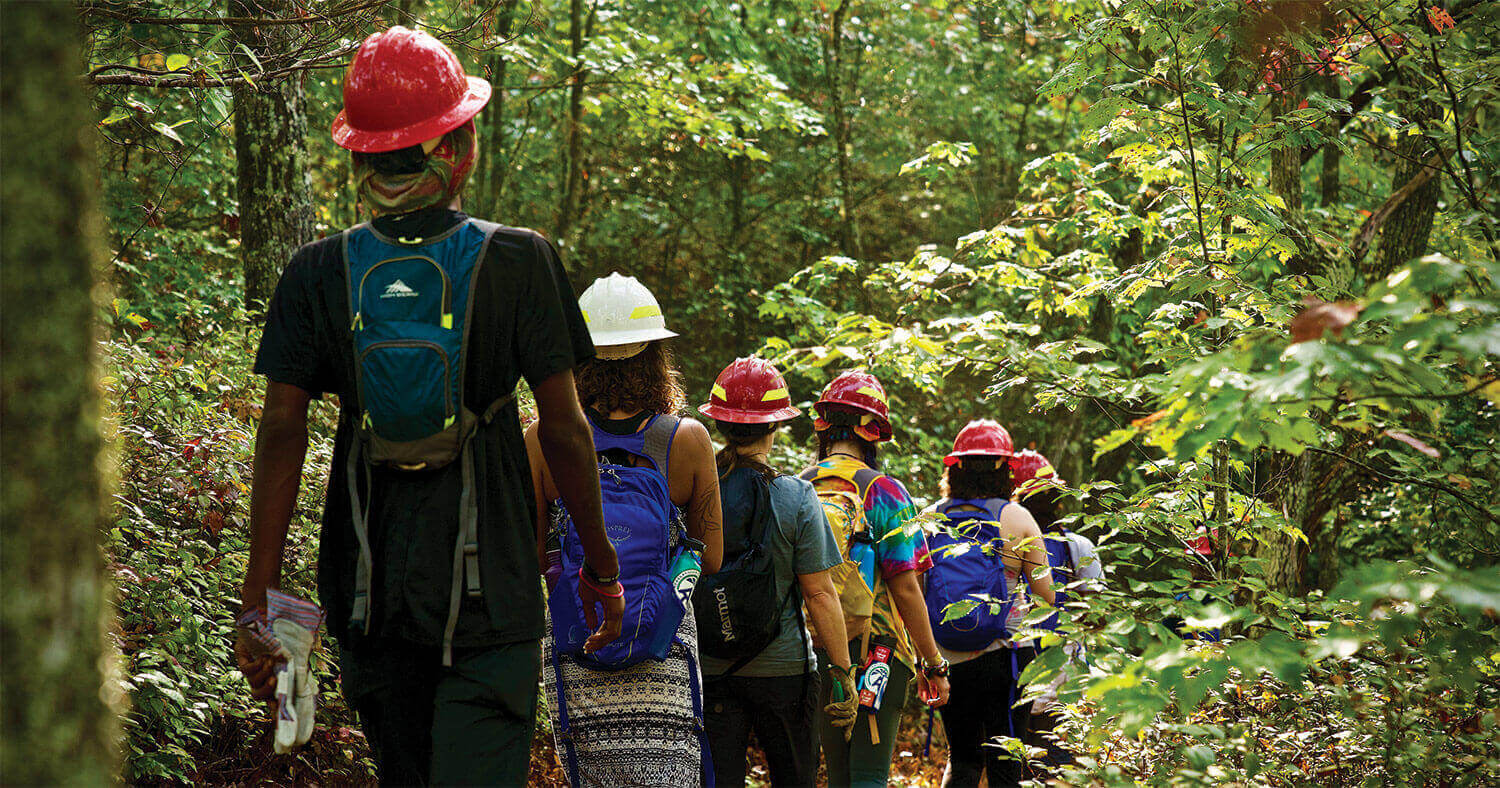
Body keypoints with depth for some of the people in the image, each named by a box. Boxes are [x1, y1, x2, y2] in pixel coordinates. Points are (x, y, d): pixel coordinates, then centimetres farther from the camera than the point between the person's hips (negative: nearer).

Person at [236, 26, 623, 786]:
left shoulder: (318, 274, -1)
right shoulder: (518, 262, -7)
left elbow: (281, 432, -4)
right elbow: (562, 427, -5)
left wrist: (259, 595, -1)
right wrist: (603, 566, 6)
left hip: (368, 590, 3)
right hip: (489, 591, -3)